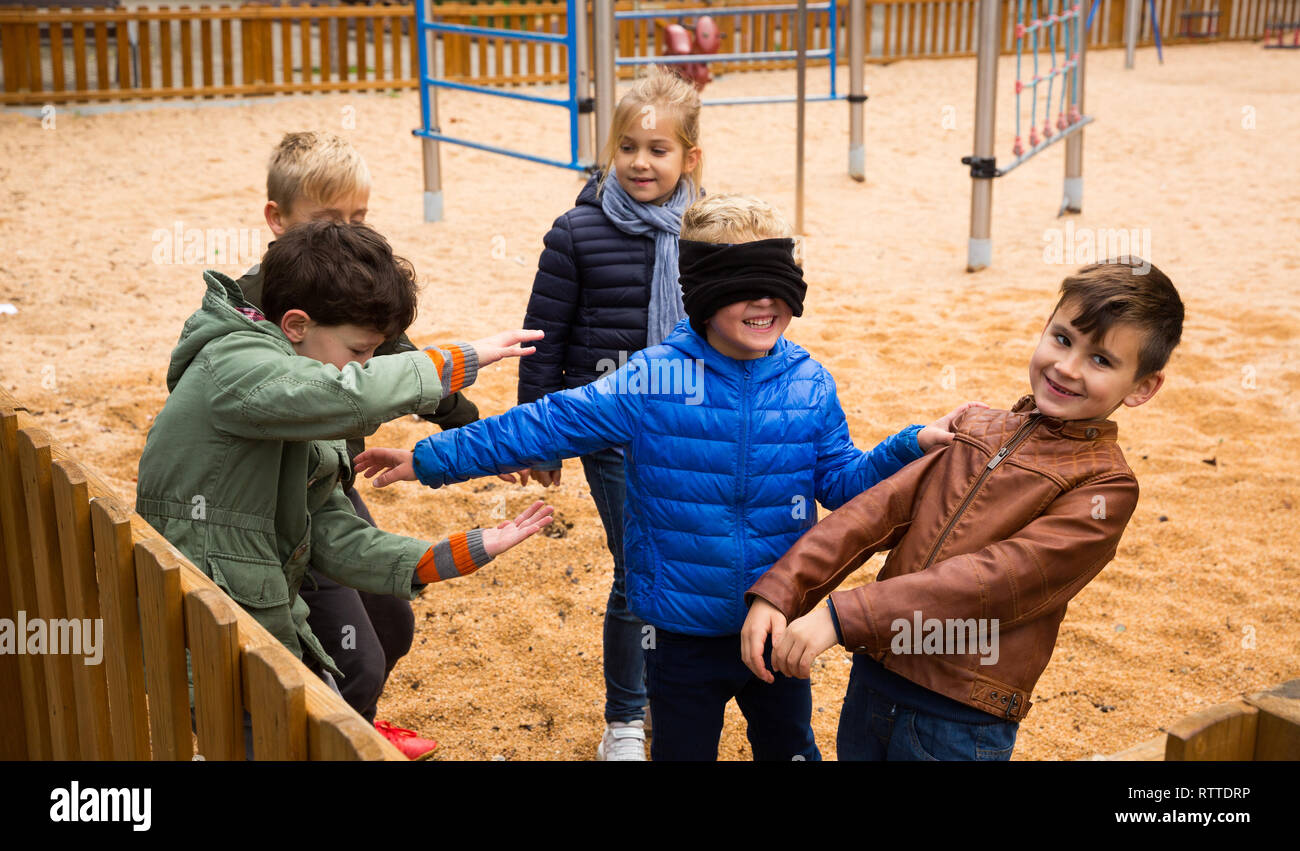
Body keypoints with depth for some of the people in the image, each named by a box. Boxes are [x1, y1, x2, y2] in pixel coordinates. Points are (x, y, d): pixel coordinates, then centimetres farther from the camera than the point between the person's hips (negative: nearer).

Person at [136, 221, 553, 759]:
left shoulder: (304, 417, 12)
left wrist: (466, 552, -2)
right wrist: (463, 359, -22)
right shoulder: (233, 366, -17)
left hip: (274, 629, 9)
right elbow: (355, 395, -36)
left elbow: (334, 541, 6)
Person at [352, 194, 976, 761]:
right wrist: (431, 460, -9)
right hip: (682, 635, -2)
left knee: (790, 746, 21)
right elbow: (546, 426, -11)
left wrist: (912, 446, -14)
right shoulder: (651, 380, -14)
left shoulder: (808, 385, -5)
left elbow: (839, 480, 2)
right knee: (682, 746, 16)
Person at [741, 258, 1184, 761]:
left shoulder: (1105, 487, -11)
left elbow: (996, 578, -22)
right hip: (873, 680, 5)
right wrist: (780, 591, -14)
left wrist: (842, 616, -28)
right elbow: (881, 508, -2)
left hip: (961, 724, -4)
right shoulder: (979, 429, 7)